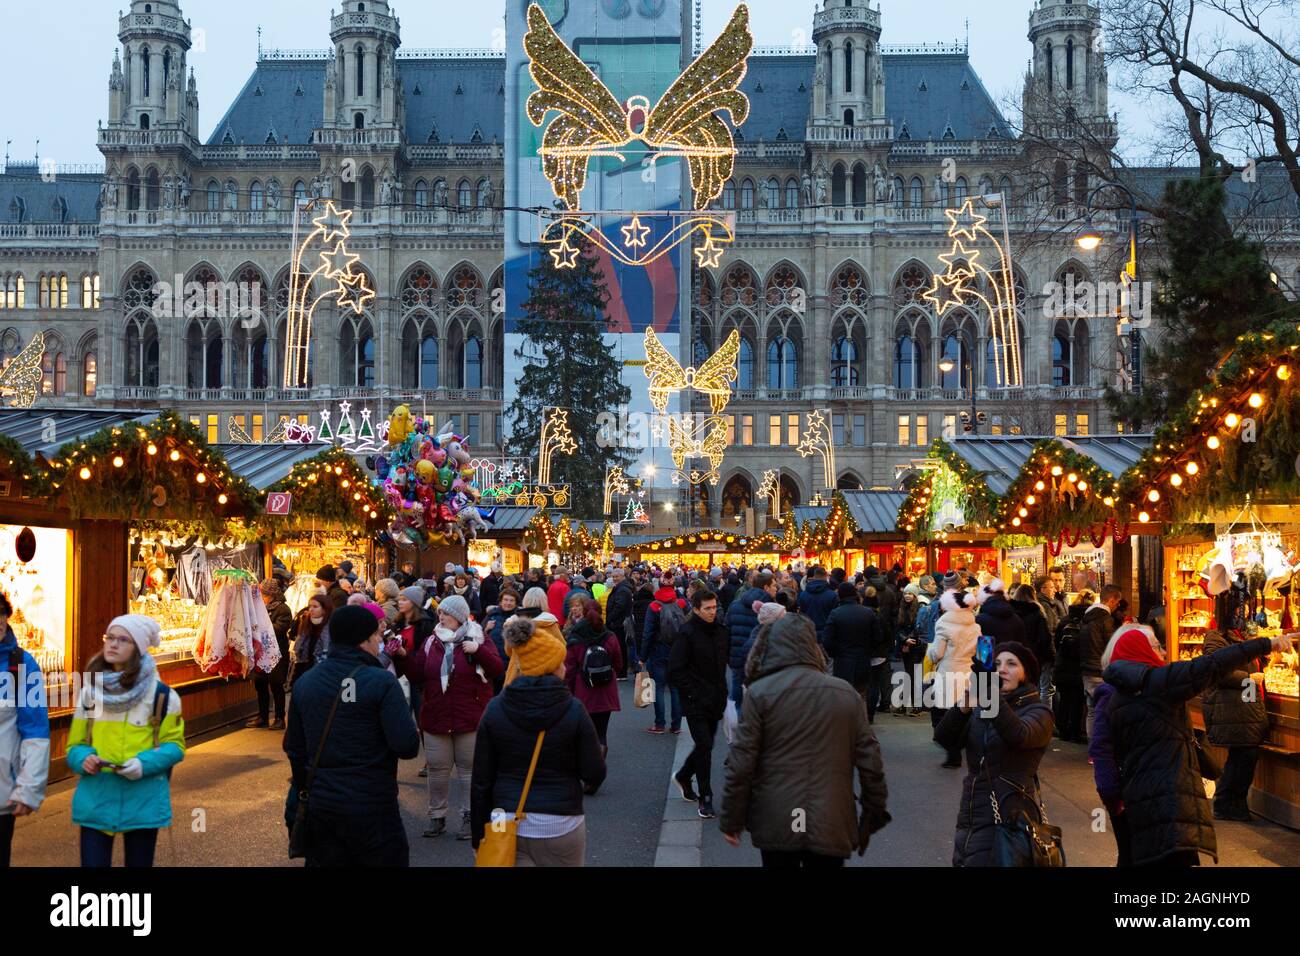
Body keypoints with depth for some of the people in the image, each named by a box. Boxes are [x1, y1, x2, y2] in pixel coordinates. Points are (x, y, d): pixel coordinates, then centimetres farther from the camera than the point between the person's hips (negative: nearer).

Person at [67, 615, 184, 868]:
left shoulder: (161, 695, -6)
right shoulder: (89, 692, 6)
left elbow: (174, 746, -3)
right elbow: (75, 745, 10)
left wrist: (144, 764, -21)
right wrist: (83, 759, -13)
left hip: (143, 801, -2)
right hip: (95, 799, 2)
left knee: (139, 863, 11)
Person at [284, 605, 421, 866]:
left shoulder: (304, 683, 3)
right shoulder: (381, 682, -15)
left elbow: (293, 747, 10)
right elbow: (407, 747, -21)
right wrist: (413, 735, 2)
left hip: (319, 806, 6)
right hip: (371, 806, -5)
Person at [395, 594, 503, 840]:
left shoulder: (479, 640, -3)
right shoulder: (431, 642, 8)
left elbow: (498, 669, -12)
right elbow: (417, 673, 6)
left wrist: (478, 650, -23)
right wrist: (403, 656, -8)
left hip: (469, 718, -3)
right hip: (436, 717, 3)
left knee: (469, 769, 6)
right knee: (437, 769, 9)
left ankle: (469, 817, 16)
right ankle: (437, 817, 21)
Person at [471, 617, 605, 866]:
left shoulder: (495, 709, -4)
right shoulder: (573, 710, -10)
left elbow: (481, 780, -2)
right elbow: (595, 774, -7)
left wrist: (479, 836, 7)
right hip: (562, 826, -1)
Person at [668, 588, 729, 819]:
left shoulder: (721, 630, 6)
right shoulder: (687, 633, -13)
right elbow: (675, 669, -13)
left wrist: (722, 689, 11)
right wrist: (691, 693, -15)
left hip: (715, 701, 6)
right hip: (696, 702, -6)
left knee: (705, 744, 15)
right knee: (704, 746, -7)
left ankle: (683, 776, 39)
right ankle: (705, 799, 3)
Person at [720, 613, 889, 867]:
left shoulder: (760, 692, -6)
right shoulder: (847, 693, 3)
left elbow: (740, 763, -8)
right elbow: (870, 760, 3)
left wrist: (731, 820, 2)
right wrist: (874, 812, 14)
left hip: (776, 825, -2)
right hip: (832, 826, 2)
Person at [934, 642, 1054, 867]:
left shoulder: (1037, 712, -1)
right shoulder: (980, 709, 12)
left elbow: (1019, 735, -25)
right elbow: (944, 738, -4)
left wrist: (991, 697, -38)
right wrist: (963, 708, -22)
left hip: (1009, 820, -5)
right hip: (971, 817, 5)